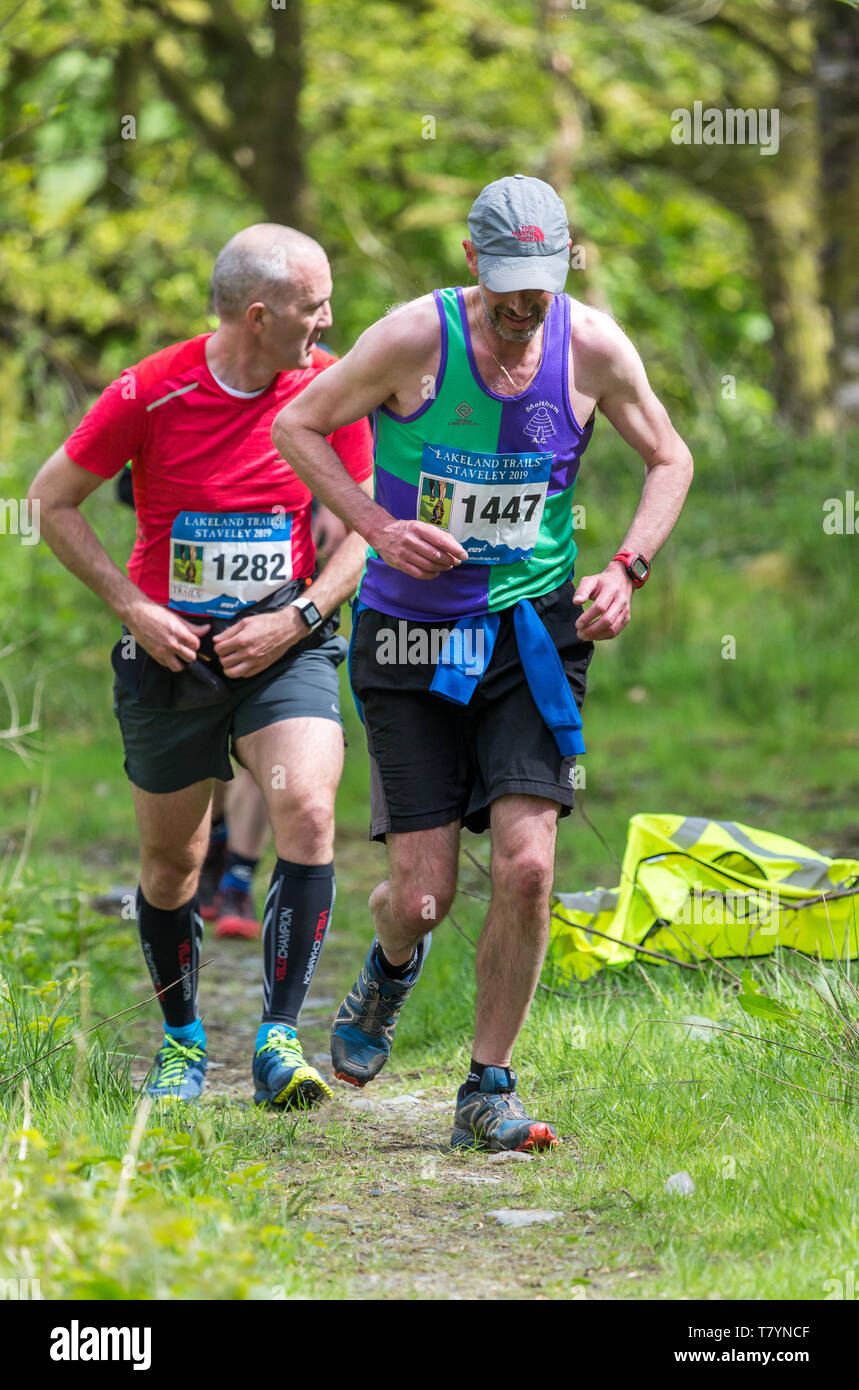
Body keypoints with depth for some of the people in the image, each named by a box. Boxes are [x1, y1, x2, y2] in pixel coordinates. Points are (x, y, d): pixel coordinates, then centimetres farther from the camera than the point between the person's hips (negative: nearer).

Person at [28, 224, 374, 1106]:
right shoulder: (150, 394, -13)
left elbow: (359, 527, 4)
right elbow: (51, 500, -1)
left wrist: (297, 618, -10)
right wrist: (130, 605, -8)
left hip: (285, 646, 1)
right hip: (170, 648, -1)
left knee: (307, 811, -23)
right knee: (172, 858, 8)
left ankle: (278, 1040, -19)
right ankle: (182, 1038, 32)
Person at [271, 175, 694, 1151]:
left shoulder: (594, 349, -6)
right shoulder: (415, 339, -13)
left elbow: (669, 459, 10)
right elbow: (296, 427, -1)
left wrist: (627, 567, -6)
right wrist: (379, 528, -15)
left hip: (534, 631, 1)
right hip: (411, 638, -1)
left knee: (527, 864, -14)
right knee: (422, 895, -4)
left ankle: (487, 1094, 2)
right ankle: (392, 965, 36)